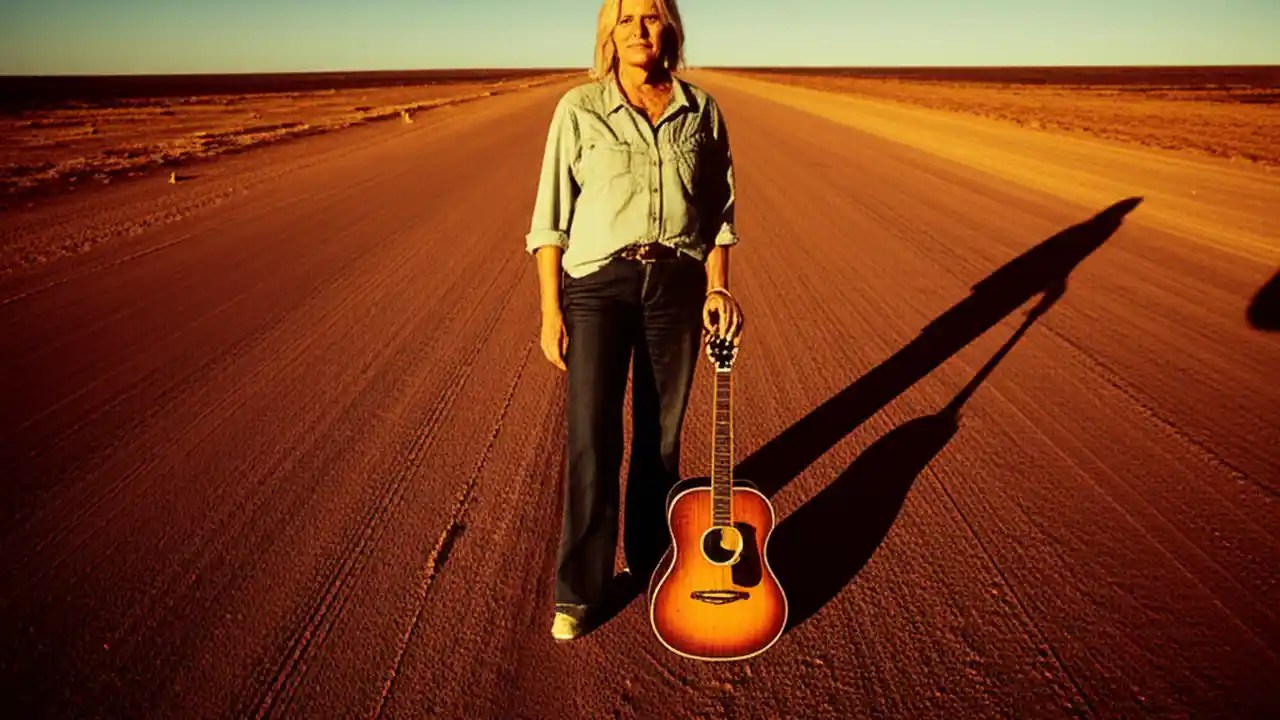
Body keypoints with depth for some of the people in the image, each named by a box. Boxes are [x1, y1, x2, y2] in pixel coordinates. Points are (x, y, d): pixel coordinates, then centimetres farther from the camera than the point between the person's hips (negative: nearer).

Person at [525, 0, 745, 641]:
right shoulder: (578, 108, -1)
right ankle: (577, 591, 13)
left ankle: (649, 558, 32)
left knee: (661, 434, 11)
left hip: (678, 284, 2)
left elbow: (719, 210, 10)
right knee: (591, 441, -4)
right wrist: (550, 311, -5)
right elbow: (551, 216, -1)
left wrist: (718, 289, -1)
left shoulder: (701, 110, 6)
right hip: (596, 283, -2)